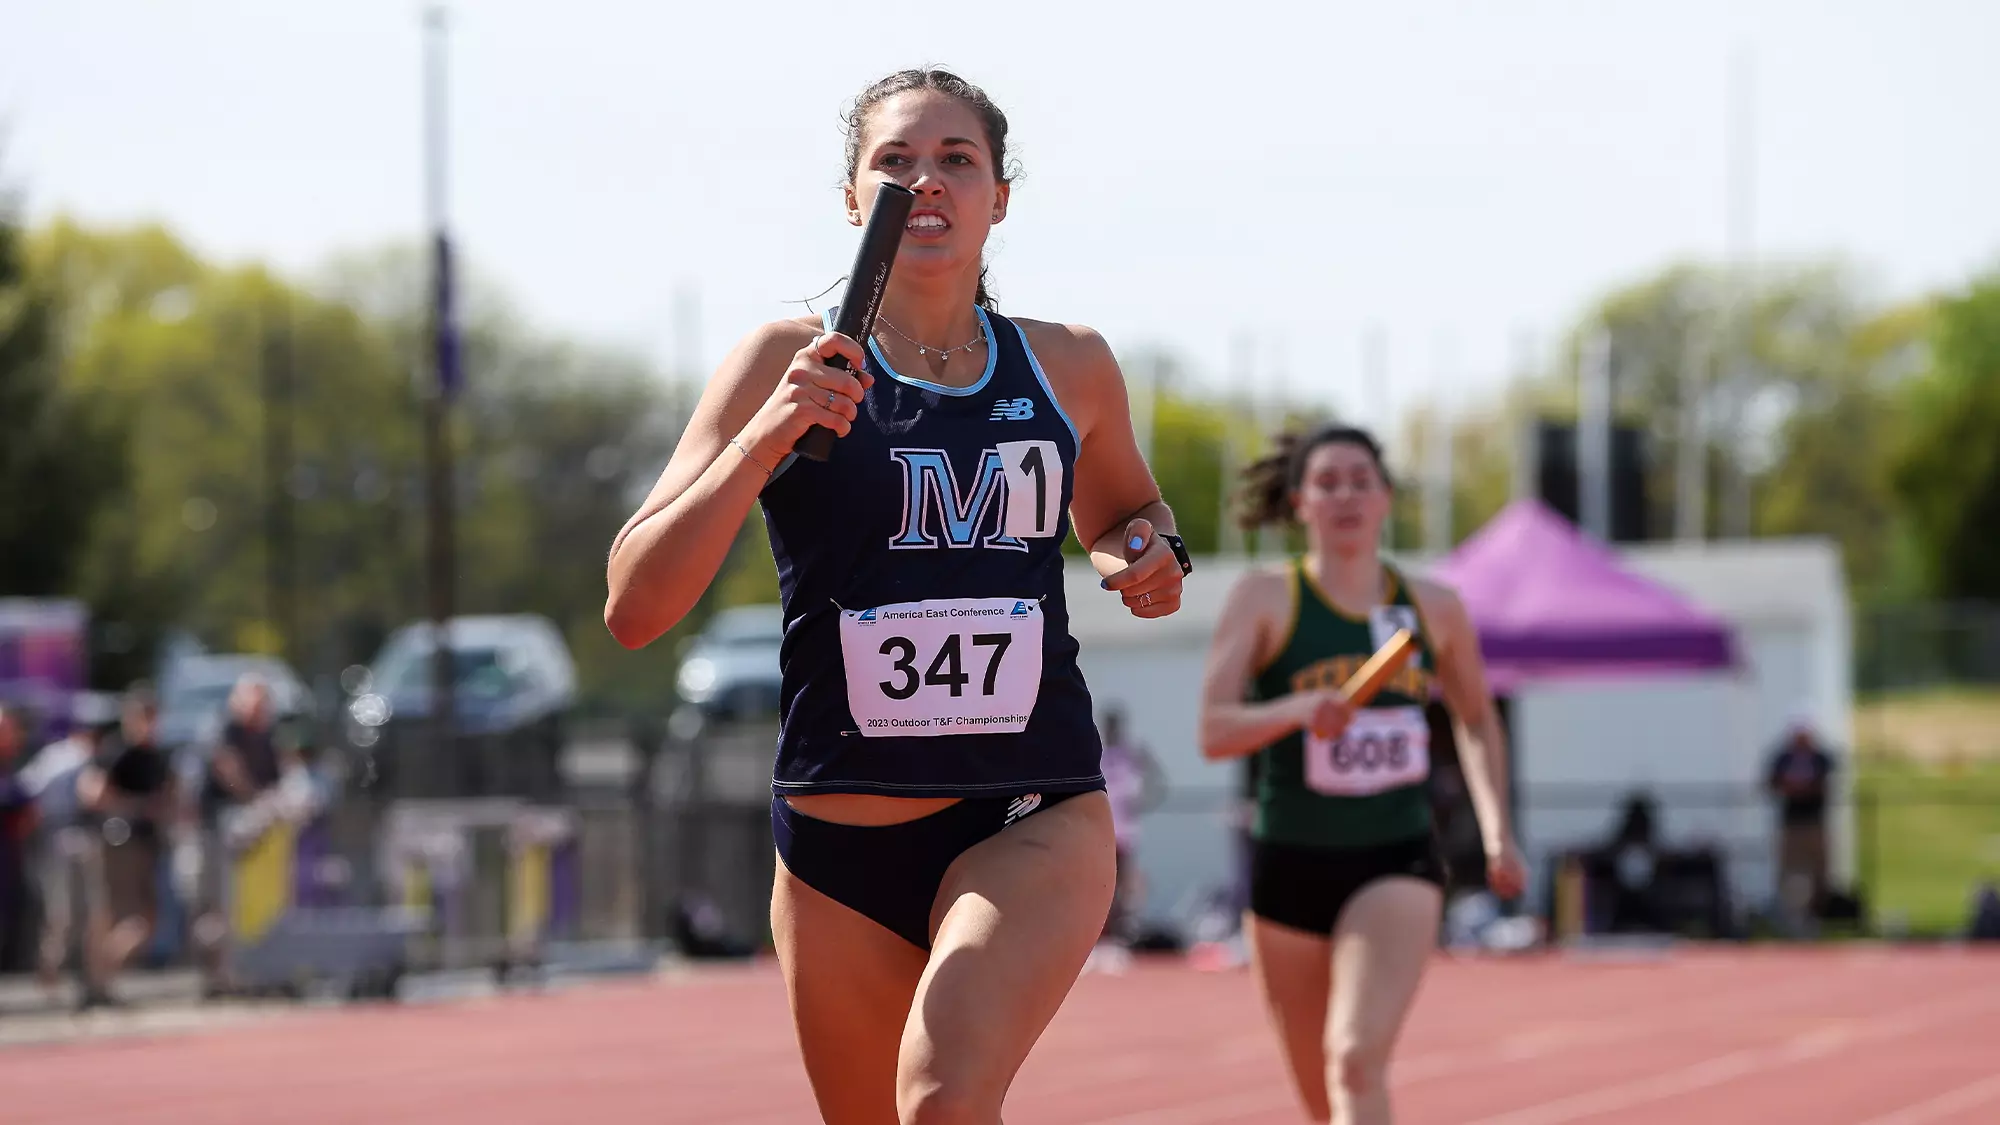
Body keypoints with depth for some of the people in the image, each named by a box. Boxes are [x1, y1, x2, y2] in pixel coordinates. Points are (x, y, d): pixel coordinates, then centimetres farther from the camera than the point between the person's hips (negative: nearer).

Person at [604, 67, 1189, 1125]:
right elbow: (633, 607, -11)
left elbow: (1123, 511, 27)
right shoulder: (786, 365, -3)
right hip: (837, 839, 1)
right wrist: (766, 439, -23)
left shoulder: (1070, 368, 4)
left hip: (1035, 821, -1)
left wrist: (1150, 555, 3)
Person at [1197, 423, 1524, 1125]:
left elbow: (1477, 720, 23)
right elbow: (1214, 732, -12)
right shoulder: (1266, 598, -2)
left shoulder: (1434, 609, 5)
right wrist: (1299, 710, -30)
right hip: (1290, 863, 0)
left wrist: (1497, 832, 13)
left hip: (1396, 862, 0)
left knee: (1358, 1059, -24)